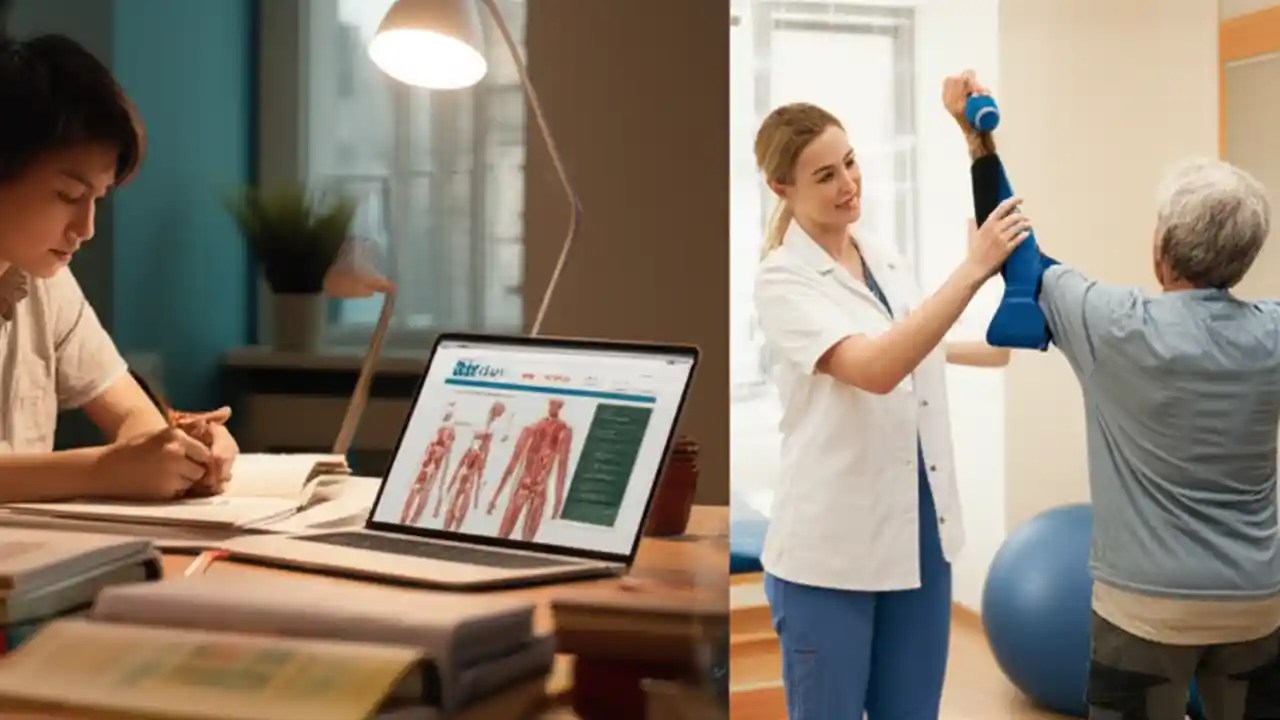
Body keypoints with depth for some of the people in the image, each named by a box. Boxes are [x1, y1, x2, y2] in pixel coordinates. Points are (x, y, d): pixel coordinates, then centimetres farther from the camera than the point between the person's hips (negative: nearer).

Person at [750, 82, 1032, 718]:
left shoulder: (885, 260, 7)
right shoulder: (783, 280, -13)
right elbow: (876, 369, -29)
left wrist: (996, 351, 34)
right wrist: (974, 269, -31)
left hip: (921, 532, 6)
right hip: (831, 549, -6)